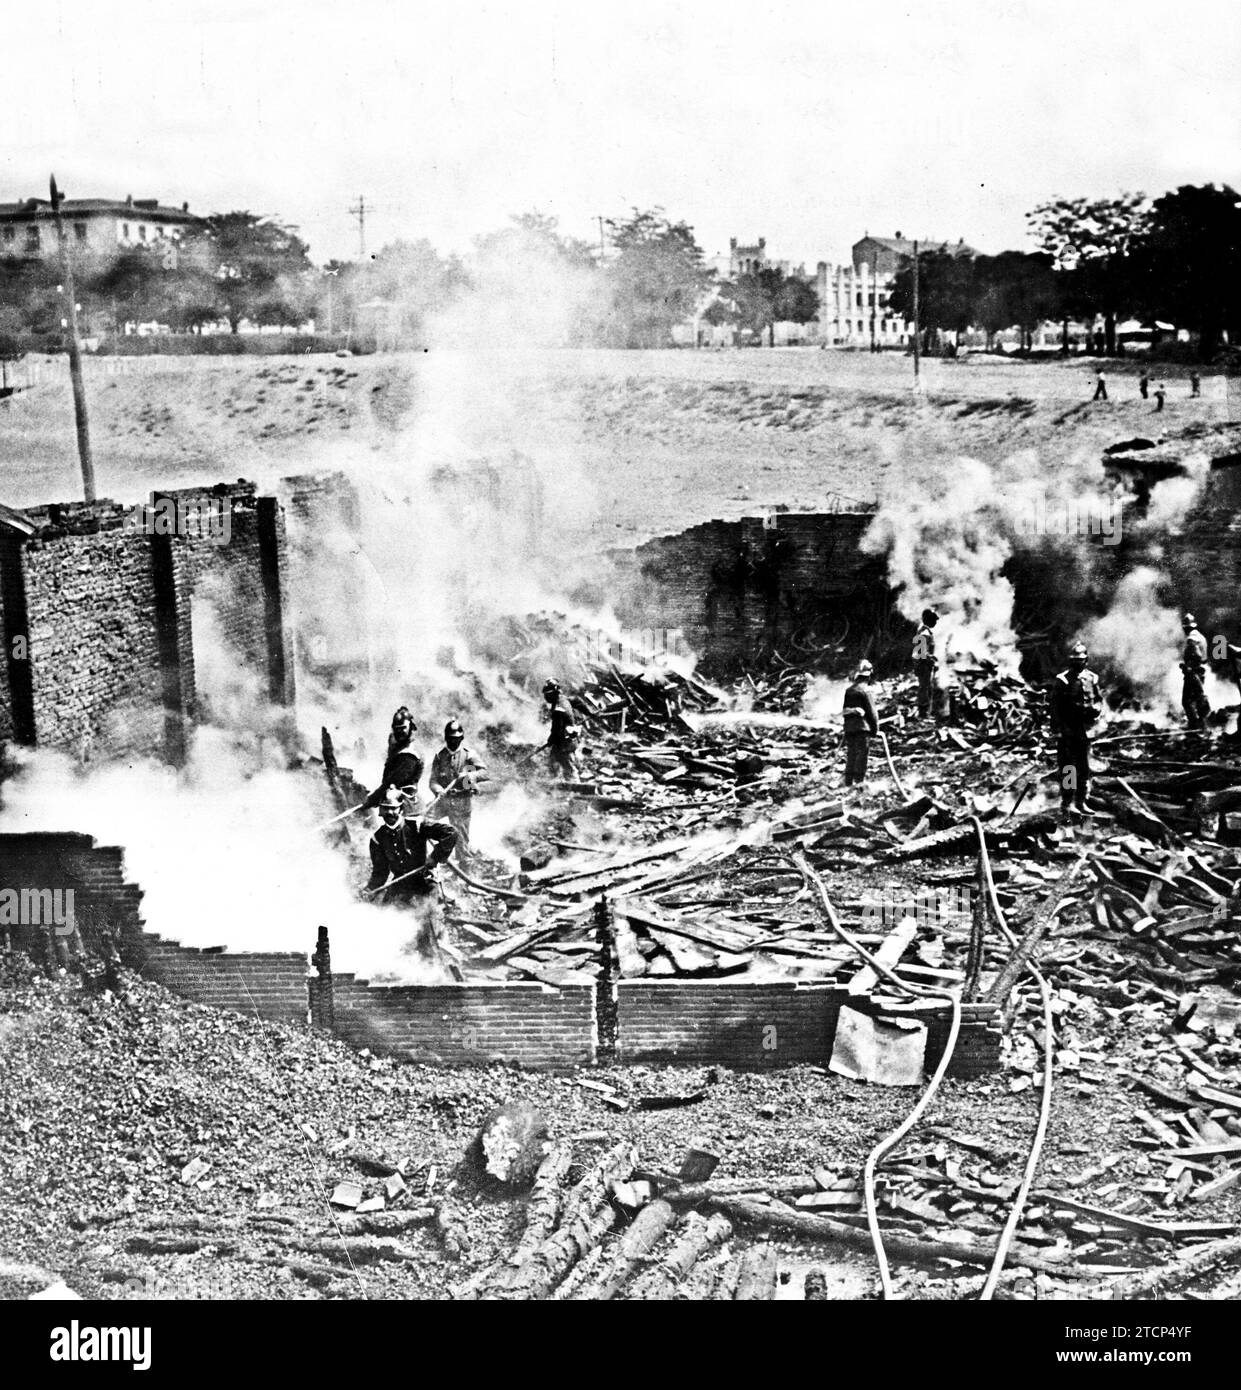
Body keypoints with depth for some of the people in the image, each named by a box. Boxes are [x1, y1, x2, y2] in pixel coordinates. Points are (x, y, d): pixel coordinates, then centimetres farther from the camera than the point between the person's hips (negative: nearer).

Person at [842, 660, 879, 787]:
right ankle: (859, 780, -5)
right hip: (862, 726, -7)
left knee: (850, 753, 11)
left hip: (849, 727, 7)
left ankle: (849, 781, 13)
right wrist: (875, 728, -1)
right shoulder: (865, 691, -11)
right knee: (862, 753, -2)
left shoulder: (848, 690, 10)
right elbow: (872, 711, -10)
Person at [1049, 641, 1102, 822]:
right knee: (1067, 768, -5)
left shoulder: (1092, 678, 7)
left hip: (1084, 730, 5)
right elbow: (1055, 707, -8)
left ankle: (1080, 803, 22)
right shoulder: (1062, 680, -7)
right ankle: (1066, 805, -1)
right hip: (1066, 731, -5)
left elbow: (1099, 700, 16)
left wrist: (1095, 708, -8)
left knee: (1084, 768, 11)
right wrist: (1057, 731, -14)